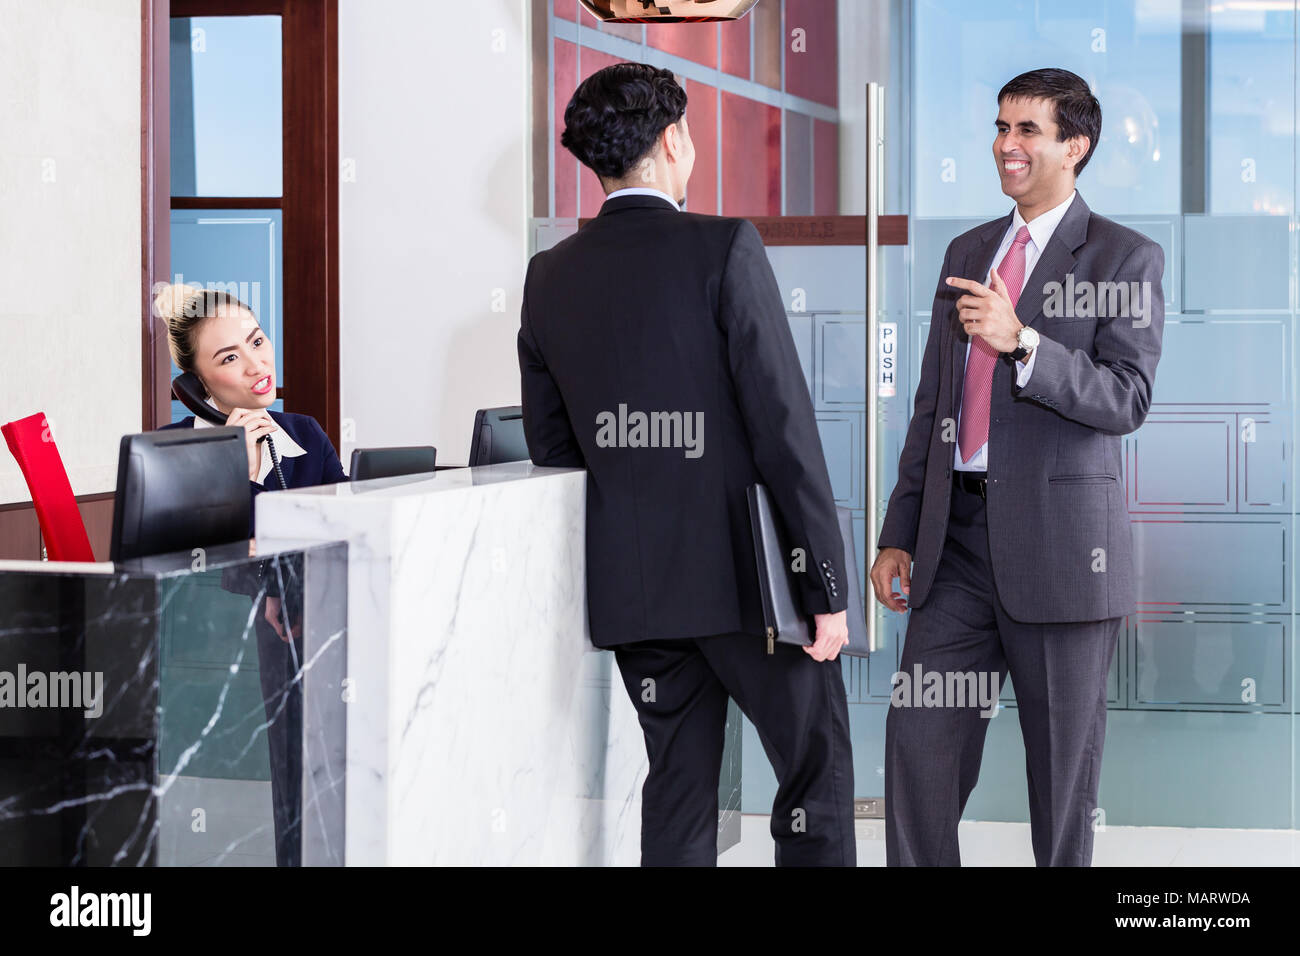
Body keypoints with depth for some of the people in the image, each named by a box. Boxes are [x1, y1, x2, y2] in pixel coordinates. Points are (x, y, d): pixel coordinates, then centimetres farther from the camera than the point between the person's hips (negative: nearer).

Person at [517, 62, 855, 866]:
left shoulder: (550, 276, 6)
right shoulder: (725, 249, -11)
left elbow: (550, 444, 12)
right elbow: (783, 424, -14)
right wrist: (825, 583, -11)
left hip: (629, 585, 6)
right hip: (742, 573, -5)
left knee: (678, 784, 13)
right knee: (817, 769, 6)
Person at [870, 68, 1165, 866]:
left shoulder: (1127, 259, -1)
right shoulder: (969, 252, 16)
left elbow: (1126, 401, -13)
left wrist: (1021, 340, -25)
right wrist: (899, 535, 14)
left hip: (1060, 543, -5)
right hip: (959, 532, 5)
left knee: (1064, 758, 4)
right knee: (920, 736, 1)